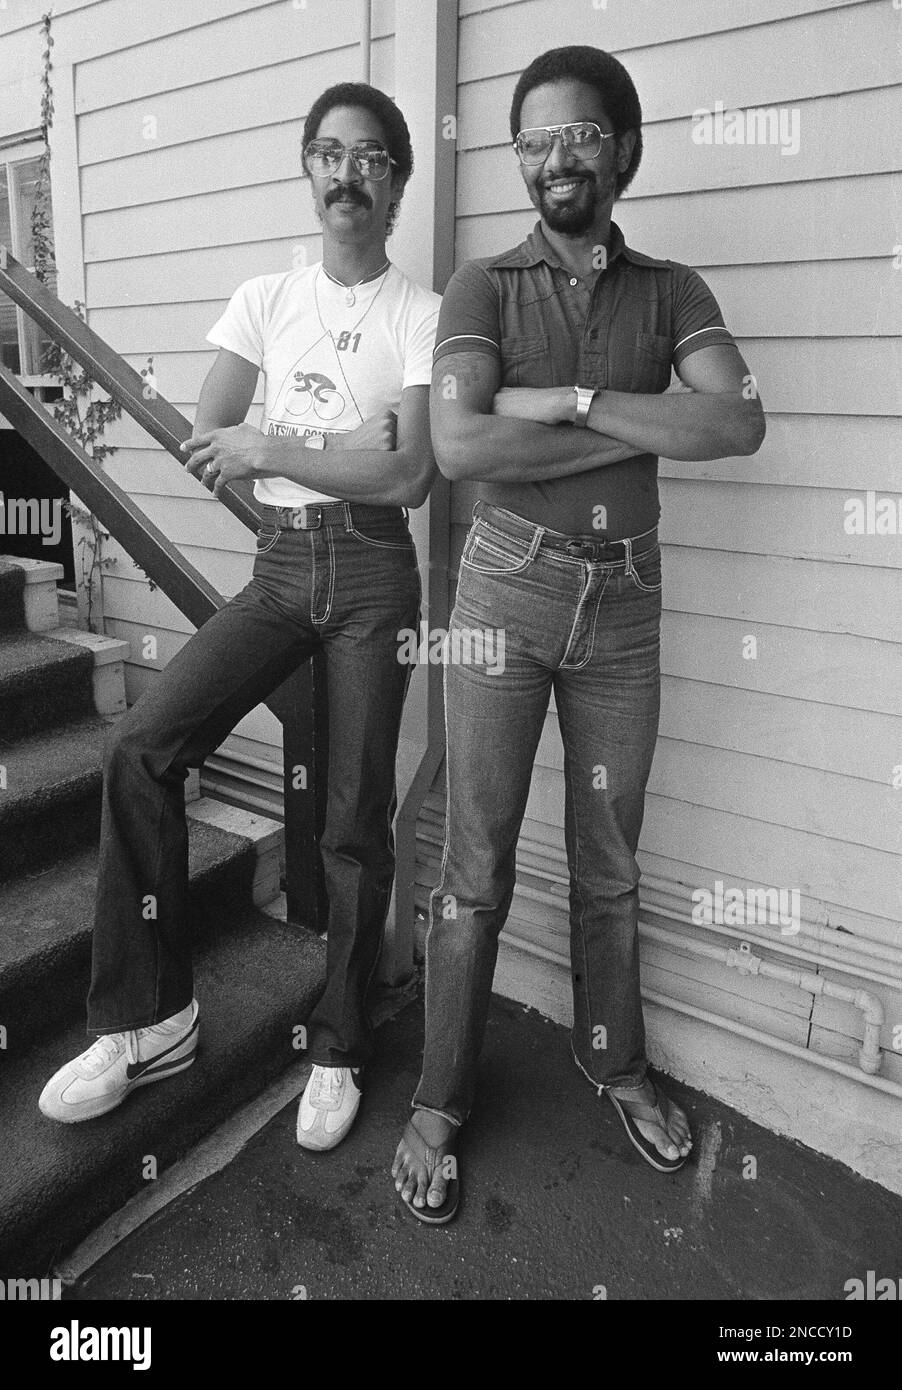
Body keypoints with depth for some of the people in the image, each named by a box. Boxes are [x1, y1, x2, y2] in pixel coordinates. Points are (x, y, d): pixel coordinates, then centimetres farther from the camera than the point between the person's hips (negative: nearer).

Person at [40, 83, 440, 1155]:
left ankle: (338, 1048, 18)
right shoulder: (265, 298, 13)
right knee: (140, 745, -13)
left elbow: (410, 478, -10)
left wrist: (268, 448, -9)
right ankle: (149, 1020, 1)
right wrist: (350, 454, -5)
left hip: (372, 573, -3)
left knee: (356, 819, -2)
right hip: (277, 564, 4)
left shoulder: (424, 315, 2)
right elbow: (202, 453, 4)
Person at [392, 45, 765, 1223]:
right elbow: (460, 448, -17)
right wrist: (646, 430, -12)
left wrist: (571, 399, -15)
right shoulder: (483, 287, 2)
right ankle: (441, 1099, 22)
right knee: (478, 863, 4)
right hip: (506, 593, -2)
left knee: (610, 861, 14)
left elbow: (740, 424, -11)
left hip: (625, 603, 3)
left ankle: (614, 1060, 36)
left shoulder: (671, 292, 8)